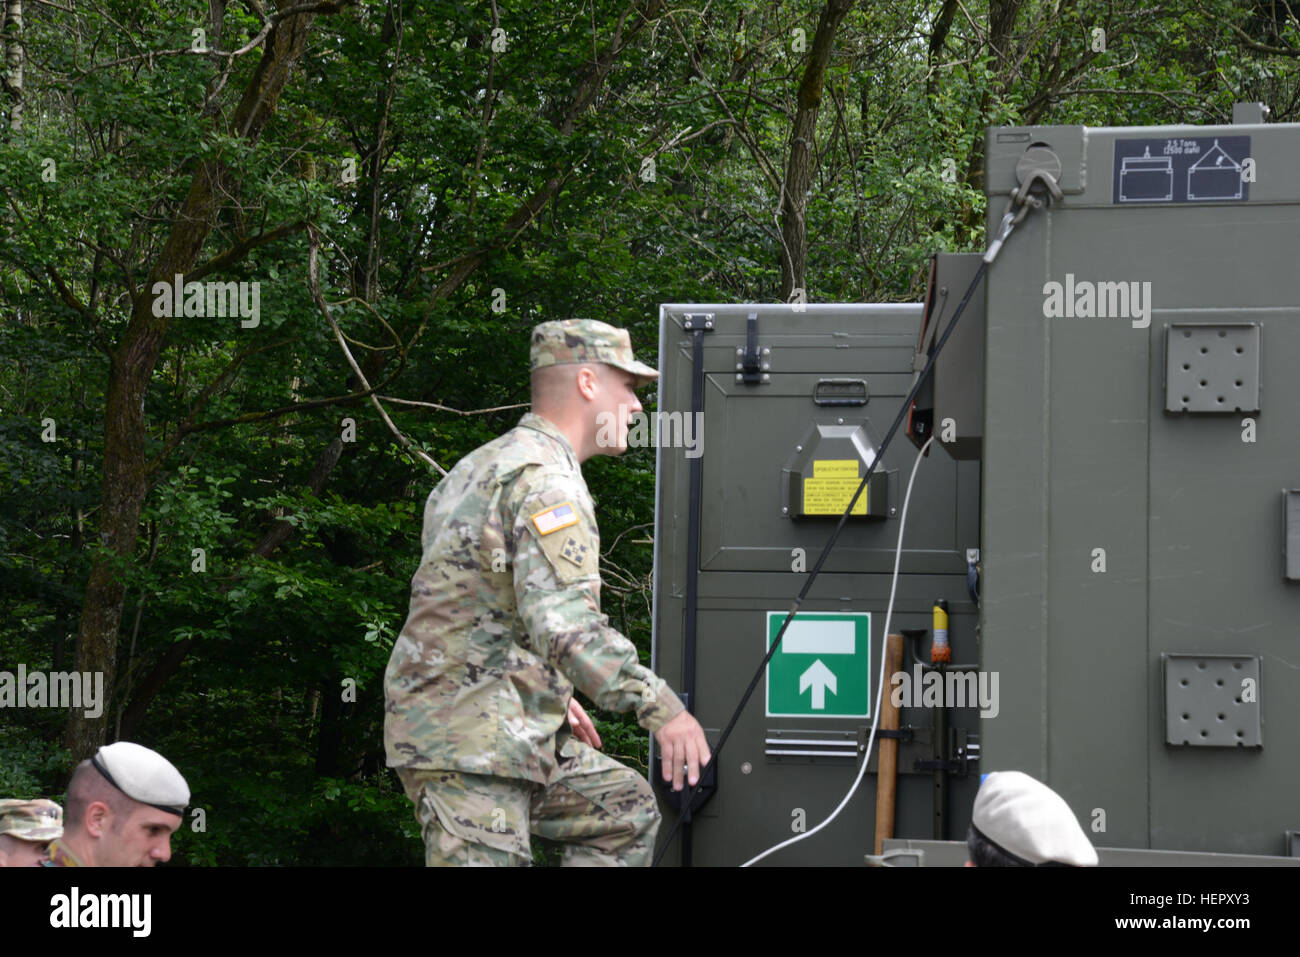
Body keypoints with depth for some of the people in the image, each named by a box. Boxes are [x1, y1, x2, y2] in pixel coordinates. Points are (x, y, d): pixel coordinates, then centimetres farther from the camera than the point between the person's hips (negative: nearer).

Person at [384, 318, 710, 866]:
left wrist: (551, 695, 29)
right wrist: (659, 708, -26)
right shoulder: (544, 478, -15)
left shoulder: (487, 466, 20)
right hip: (466, 744, -11)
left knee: (626, 809, 17)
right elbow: (564, 623, -28)